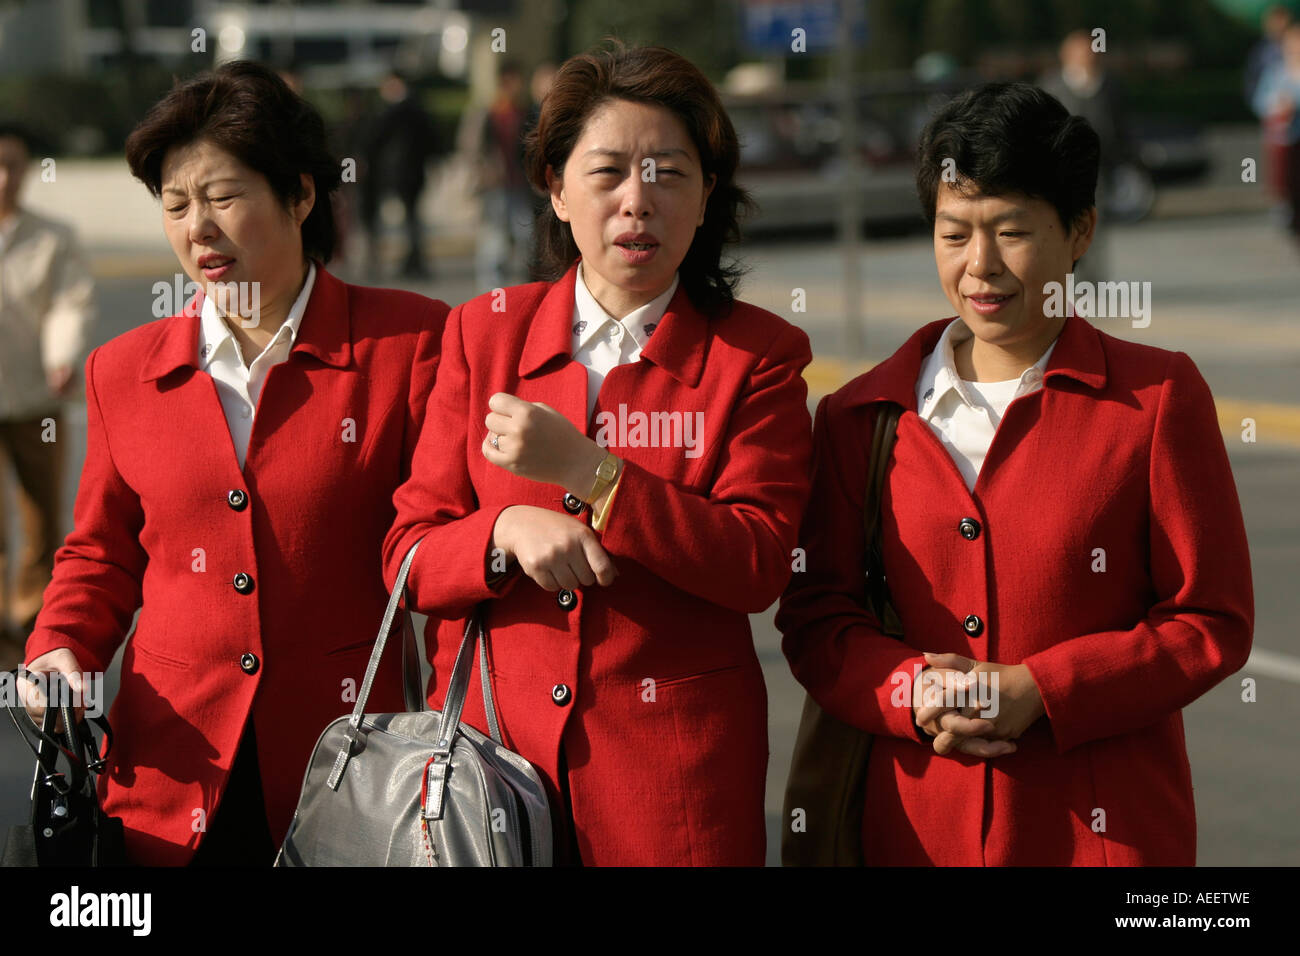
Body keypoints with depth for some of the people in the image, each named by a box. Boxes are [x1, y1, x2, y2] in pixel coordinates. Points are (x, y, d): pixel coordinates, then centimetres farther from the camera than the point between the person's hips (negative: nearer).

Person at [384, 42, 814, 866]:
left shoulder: (757, 356, 2)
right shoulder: (483, 333, 8)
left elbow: (759, 566, -10)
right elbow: (410, 557, 6)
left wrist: (587, 471, -18)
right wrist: (509, 531, -16)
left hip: (673, 755, -1)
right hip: (489, 732, 2)